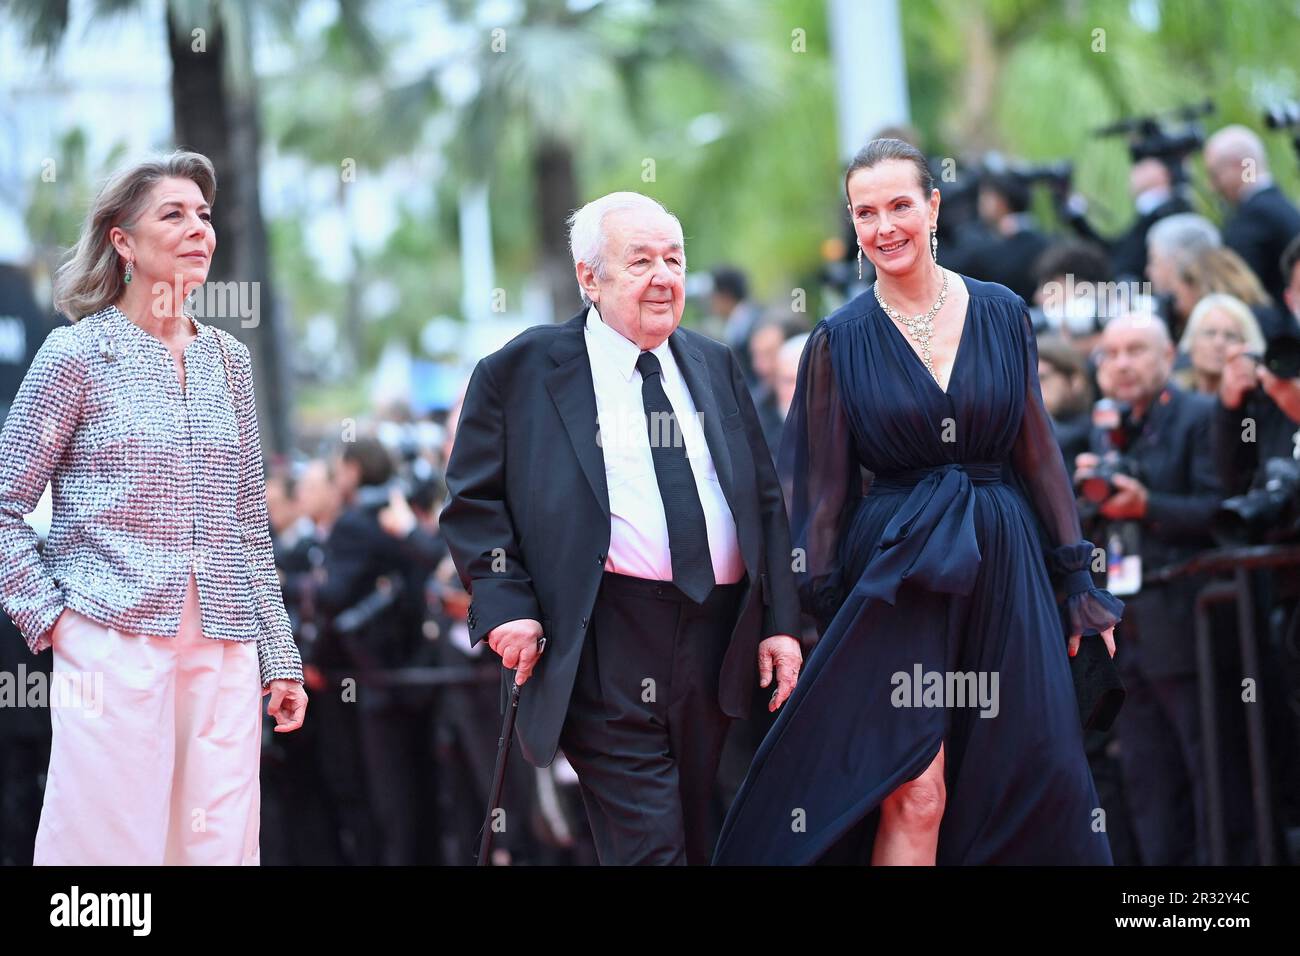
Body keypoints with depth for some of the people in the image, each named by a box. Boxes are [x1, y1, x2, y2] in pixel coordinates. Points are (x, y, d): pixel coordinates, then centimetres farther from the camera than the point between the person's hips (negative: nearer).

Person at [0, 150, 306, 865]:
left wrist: (281, 657, 13)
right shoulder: (77, 353, 0)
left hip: (225, 653, 5)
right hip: (114, 643, -4)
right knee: (108, 841, -6)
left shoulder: (228, 360, 14)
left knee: (221, 843, 2)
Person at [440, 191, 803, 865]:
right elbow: (473, 500, 1)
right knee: (647, 846, -12)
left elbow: (765, 499, 14)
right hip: (605, 651, -5)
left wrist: (779, 624, 7)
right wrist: (506, 605, -11)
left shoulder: (715, 366, 14)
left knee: (701, 840, 12)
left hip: (719, 639, 5)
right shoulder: (520, 372, 1)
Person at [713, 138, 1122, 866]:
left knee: (1030, 781, 0)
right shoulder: (842, 340, 1)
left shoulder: (1002, 314, 5)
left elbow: (1038, 452, 9)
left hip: (1001, 565, 2)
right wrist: (824, 608, 0)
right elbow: (826, 486, 3)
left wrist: (1079, 576, 5)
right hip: (896, 570, -2)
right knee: (916, 794, -12)